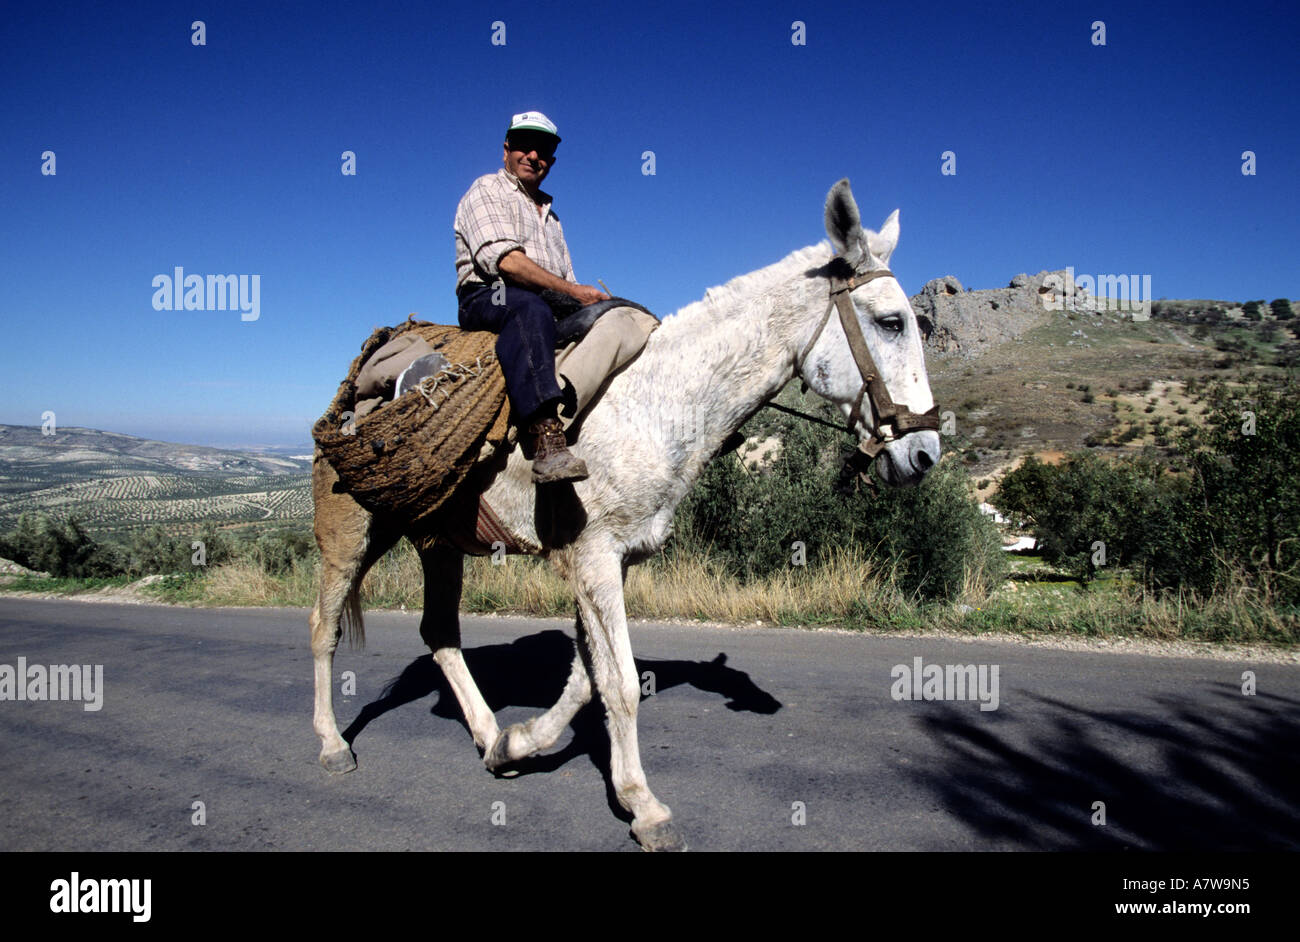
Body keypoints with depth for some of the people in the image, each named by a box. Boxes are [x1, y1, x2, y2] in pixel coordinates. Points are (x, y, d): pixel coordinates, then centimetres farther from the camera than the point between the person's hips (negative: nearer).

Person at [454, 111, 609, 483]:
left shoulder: (549, 214, 32)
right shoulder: (487, 191, 8)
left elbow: (566, 280, 27)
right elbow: (506, 260, -10)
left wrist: (591, 298, 3)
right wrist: (572, 290, -16)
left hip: (548, 304, 7)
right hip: (486, 297, -7)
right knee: (529, 306, -41)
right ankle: (547, 439, -58)